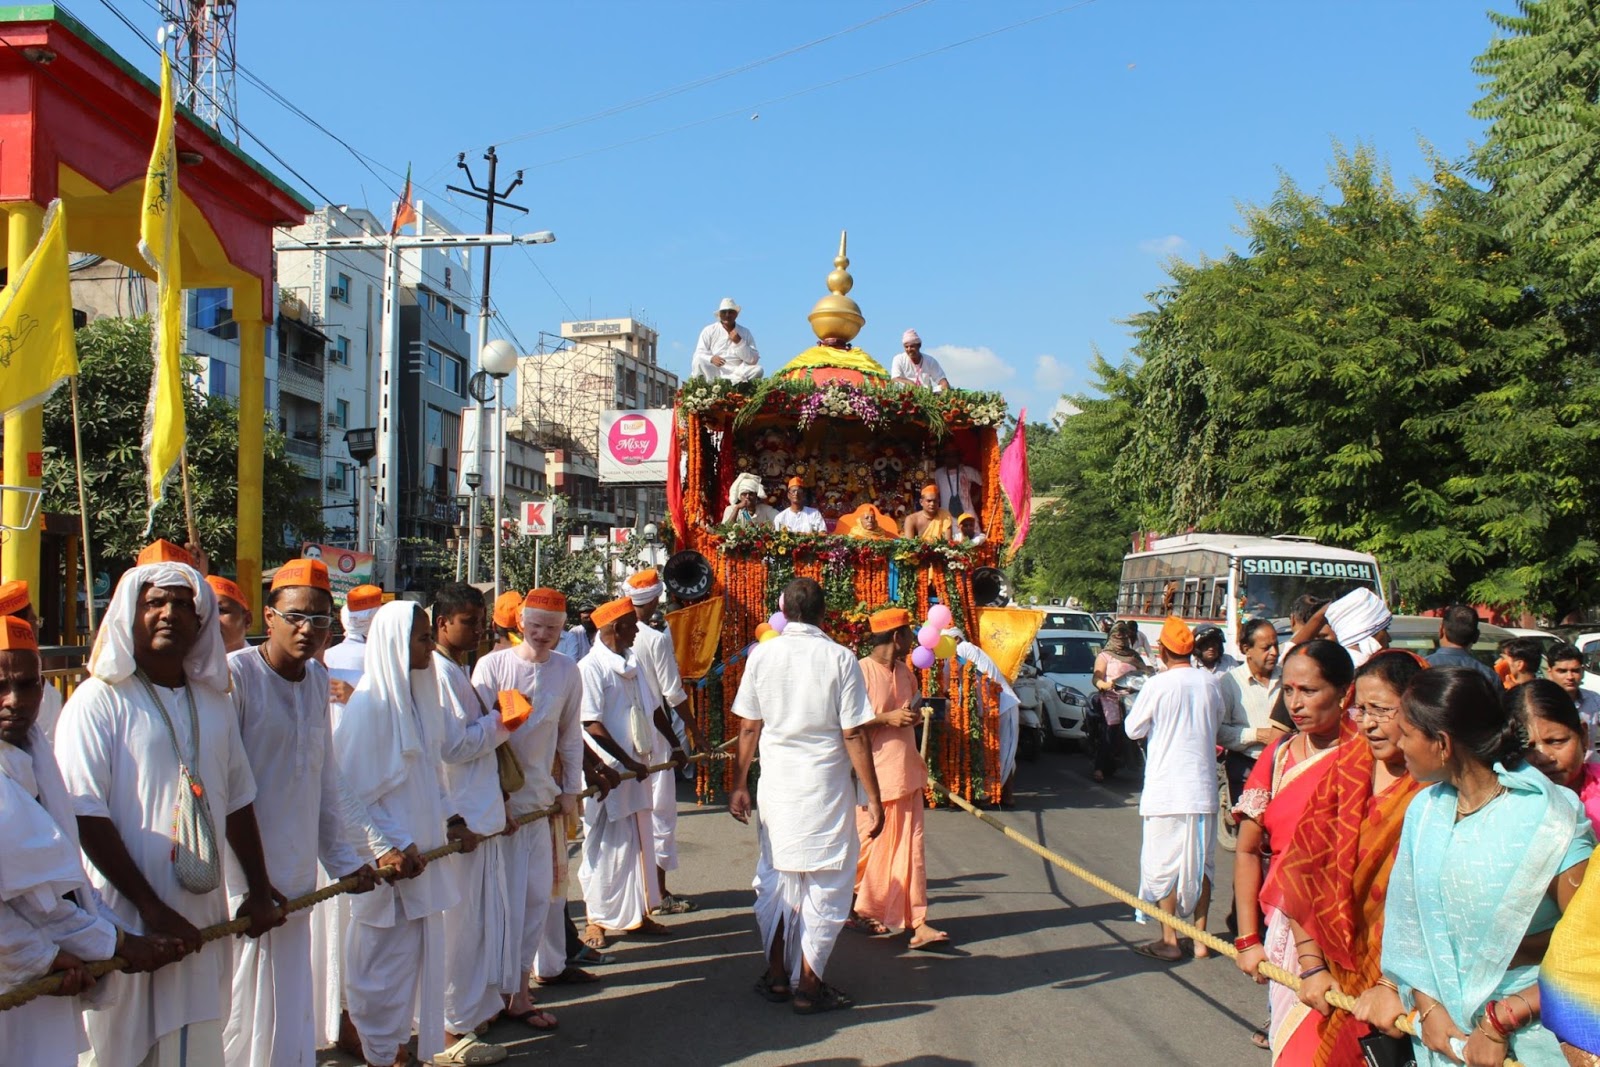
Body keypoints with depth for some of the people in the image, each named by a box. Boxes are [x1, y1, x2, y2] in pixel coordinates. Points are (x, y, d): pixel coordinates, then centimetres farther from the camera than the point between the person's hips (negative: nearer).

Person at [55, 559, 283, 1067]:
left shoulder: (212, 701, 10)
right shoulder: (99, 700, -8)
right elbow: (85, 817, -15)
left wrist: (259, 891, 12)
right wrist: (151, 907, -17)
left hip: (203, 918, 5)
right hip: (128, 922, -5)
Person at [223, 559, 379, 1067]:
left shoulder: (318, 679, 9)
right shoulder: (235, 674, -13)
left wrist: (344, 858, 15)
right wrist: (251, 882, -15)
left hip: (295, 881, 6)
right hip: (243, 880, -6)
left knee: (289, 1015, 13)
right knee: (245, 1013, 1)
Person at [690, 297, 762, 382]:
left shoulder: (745, 332, 12)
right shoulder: (709, 331, 9)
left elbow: (754, 360, 5)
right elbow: (699, 355, 0)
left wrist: (739, 342, -8)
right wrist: (711, 359, -22)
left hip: (737, 373, 2)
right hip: (712, 372, -2)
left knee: (758, 369, -27)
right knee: (698, 362, -31)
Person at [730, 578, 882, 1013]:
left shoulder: (762, 655, -1)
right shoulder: (840, 659, -9)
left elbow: (749, 727, 1)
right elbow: (854, 735, -10)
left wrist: (739, 784, 11)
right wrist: (873, 798, -5)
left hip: (776, 785, 3)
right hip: (826, 788, -3)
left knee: (775, 879, 16)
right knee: (824, 885, 7)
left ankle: (776, 977, 23)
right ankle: (808, 987, 11)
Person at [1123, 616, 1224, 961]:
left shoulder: (1157, 686, -13)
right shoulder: (1209, 683, -1)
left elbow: (1133, 728, -2)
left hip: (1166, 790, -4)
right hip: (1203, 789, 4)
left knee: (1164, 864, 4)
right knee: (1200, 863, 13)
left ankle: (1169, 940, 7)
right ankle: (1201, 938, 17)